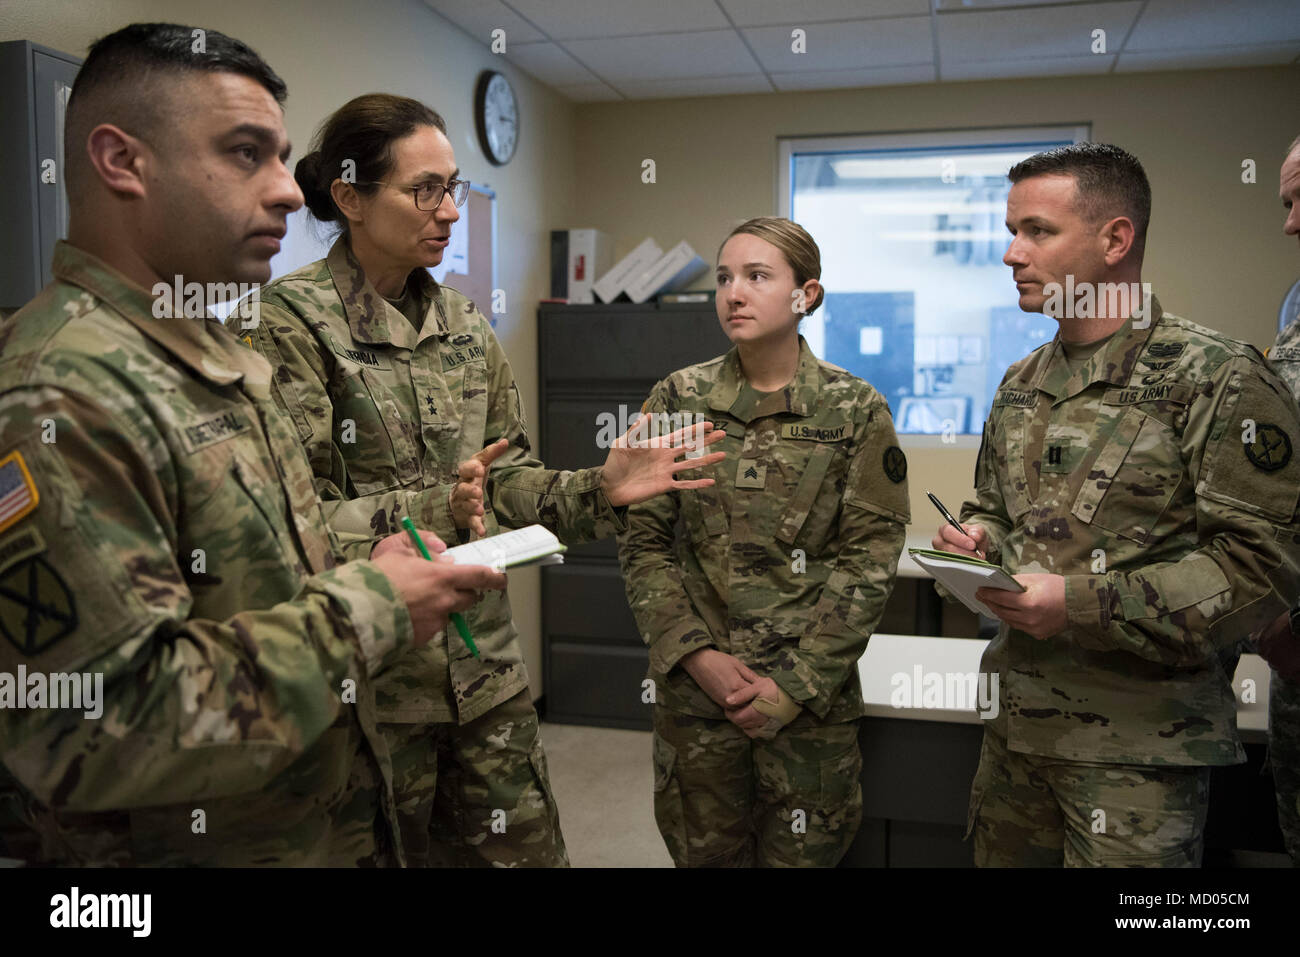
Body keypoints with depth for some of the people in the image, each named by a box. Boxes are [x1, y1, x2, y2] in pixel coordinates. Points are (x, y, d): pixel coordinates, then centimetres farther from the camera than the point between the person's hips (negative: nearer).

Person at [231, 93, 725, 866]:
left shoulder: (466, 324, 8)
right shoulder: (293, 322, -11)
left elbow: (507, 477, 10)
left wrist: (599, 491, -6)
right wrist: (432, 510, -27)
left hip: (487, 669, 6)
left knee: (525, 850, 15)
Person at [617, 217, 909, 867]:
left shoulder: (856, 411, -4)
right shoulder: (677, 400, 0)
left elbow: (869, 558, -6)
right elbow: (643, 543, 0)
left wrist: (796, 683, -12)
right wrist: (695, 654, -10)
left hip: (811, 693, -1)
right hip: (694, 687, 2)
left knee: (803, 852, 13)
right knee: (704, 851, 15)